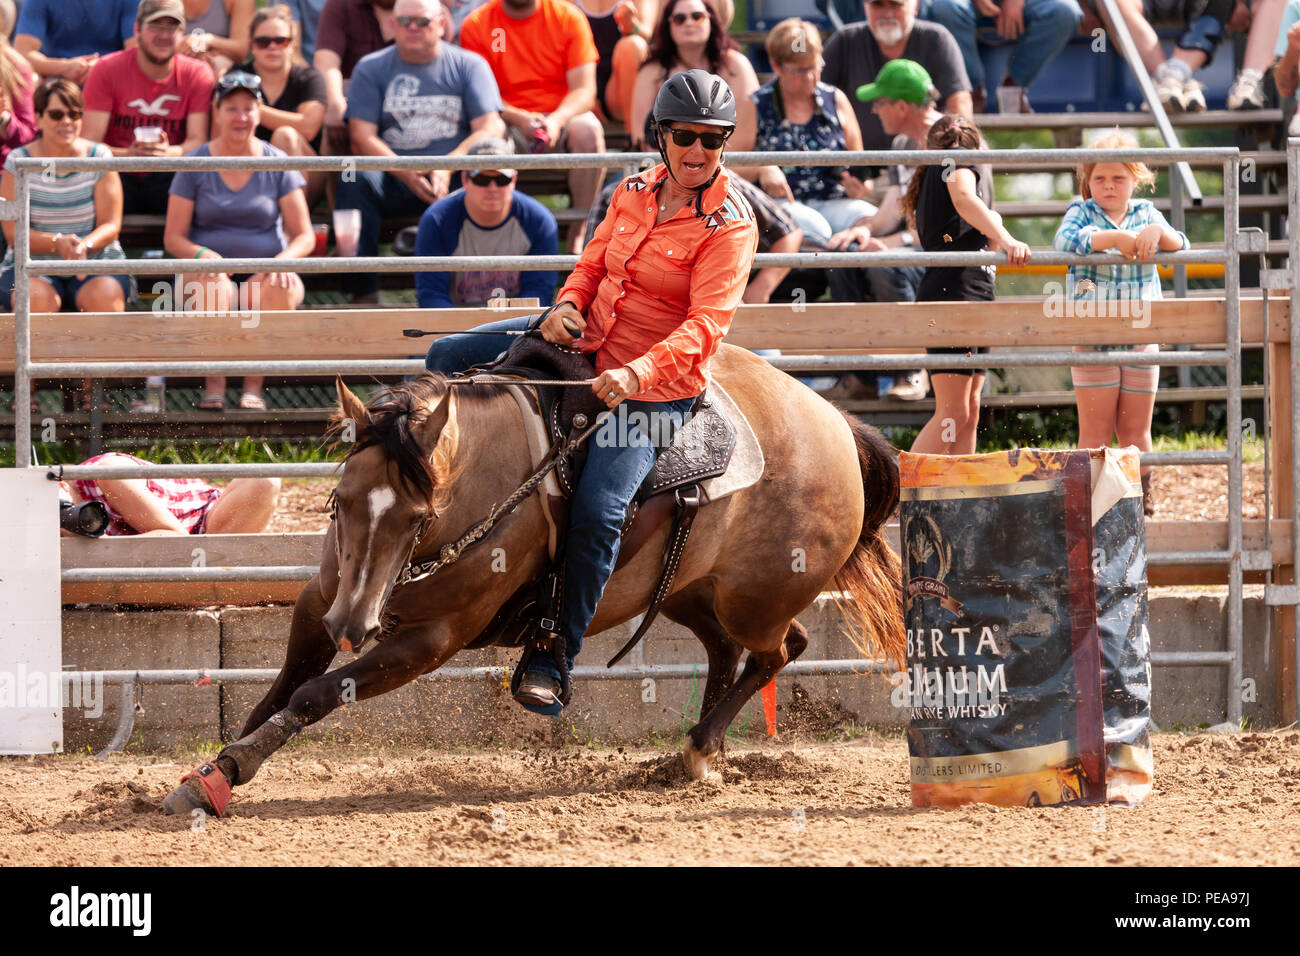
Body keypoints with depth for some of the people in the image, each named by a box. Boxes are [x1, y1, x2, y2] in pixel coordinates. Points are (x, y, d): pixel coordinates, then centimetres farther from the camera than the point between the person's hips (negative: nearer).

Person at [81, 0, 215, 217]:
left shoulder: (197, 74, 2)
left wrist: (171, 152, -31)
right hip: (120, 176, -1)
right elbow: (89, 143, -10)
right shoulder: (107, 70, -3)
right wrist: (128, 155, -31)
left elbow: (198, 141, -7)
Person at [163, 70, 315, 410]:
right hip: (209, 268, -1)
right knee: (215, 285, -38)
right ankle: (214, 384, -26)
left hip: (264, 272, 1)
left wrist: (284, 259, -20)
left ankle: (254, 385, -22)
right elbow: (173, 238, 2)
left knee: (280, 291, -35)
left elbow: (305, 236, 3)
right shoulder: (195, 166, 3)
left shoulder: (277, 165, 5)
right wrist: (202, 254, -21)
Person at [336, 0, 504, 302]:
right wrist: (407, 174, -18)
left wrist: (448, 167, -20)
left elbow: (491, 128, -2)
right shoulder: (371, 68, 11)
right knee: (354, 179, -31)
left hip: (454, 175, -1)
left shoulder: (469, 65, 10)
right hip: (393, 180, 1)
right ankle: (363, 291, -32)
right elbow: (362, 137, -1)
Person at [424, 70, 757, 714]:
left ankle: (552, 663, -13)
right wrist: (569, 304, -8)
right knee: (448, 358, 5)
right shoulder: (634, 194, 4)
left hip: (656, 386, -7)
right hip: (587, 342, 7)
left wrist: (636, 374, -38)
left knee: (599, 512, -24)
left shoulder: (729, 226, -16)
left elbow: (706, 325, -25)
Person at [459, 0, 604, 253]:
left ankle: (578, 235, -27)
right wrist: (521, 119, -24)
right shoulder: (476, 25, 1)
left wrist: (557, 119, -25)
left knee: (587, 130, -33)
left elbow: (584, 90, -4)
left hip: (561, 118, 1)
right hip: (509, 120, -1)